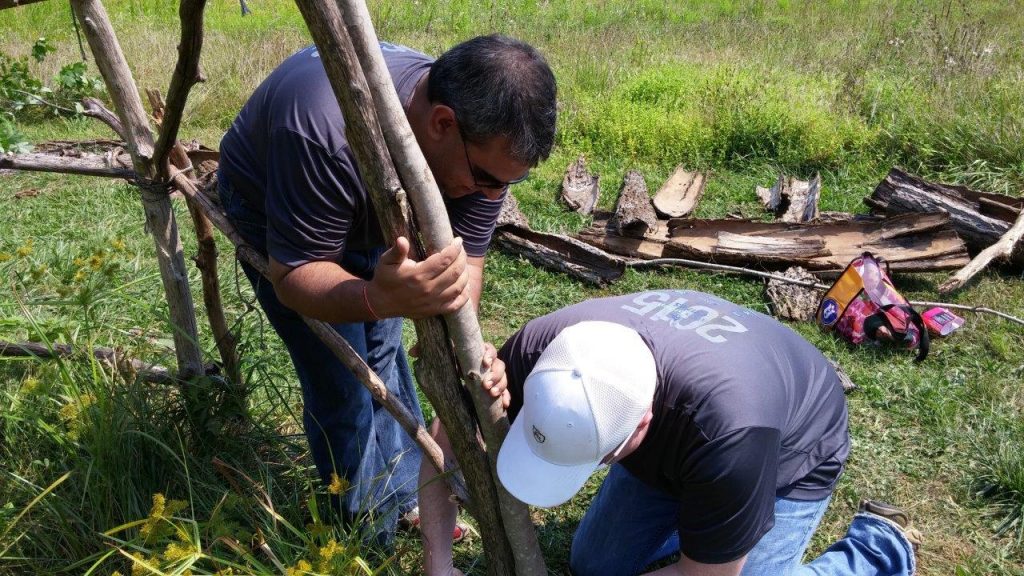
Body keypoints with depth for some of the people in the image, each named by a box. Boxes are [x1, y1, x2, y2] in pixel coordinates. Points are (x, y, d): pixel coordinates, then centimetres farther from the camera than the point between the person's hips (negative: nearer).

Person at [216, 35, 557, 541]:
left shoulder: (483, 142, -27)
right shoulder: (325, 133, -45)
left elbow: (464, 258, -22)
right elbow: (292, 276, -35)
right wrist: (379, 299, -55)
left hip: (372, 215, 5)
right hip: (270, 211, -4)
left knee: (384, 356, 13)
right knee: (341, 385, -6)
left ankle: (408, 499, 35)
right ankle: (371, 539, 17)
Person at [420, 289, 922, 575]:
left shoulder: (726, 431, -47)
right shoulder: (543, 346, -33)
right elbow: (447, 440, -17)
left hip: (786, 452, -4)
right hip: (671, 443, 5)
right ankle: (710, 511, 27)